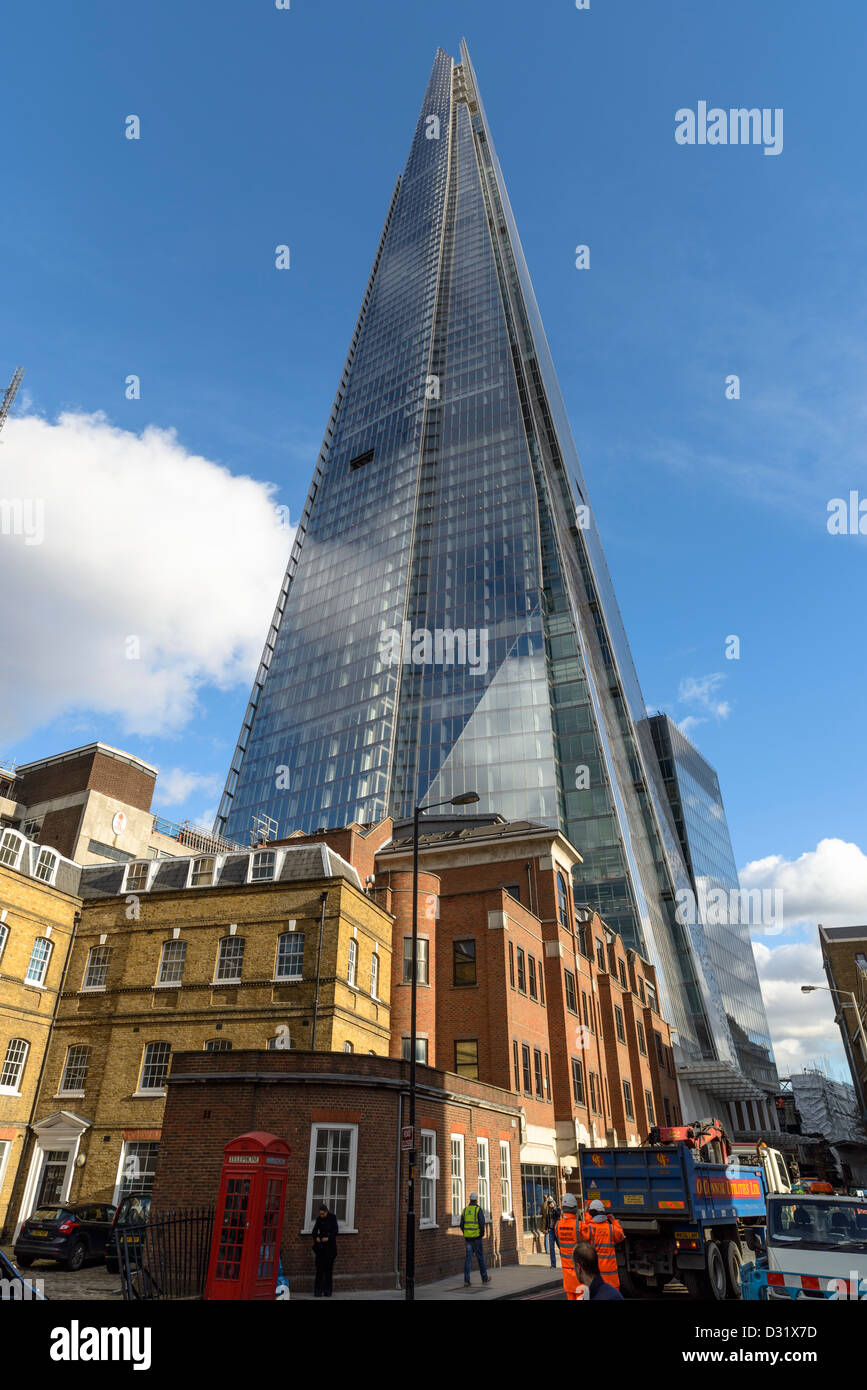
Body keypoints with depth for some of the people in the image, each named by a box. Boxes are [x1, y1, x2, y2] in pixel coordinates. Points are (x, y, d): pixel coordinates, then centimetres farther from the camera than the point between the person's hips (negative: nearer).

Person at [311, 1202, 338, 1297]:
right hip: (320, 1246, 2)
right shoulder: (319, 1219, 3)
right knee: (319, 1268, -4)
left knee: (328, 1268, -1)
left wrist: (328, 1238, -18)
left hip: (330, 1245, -2)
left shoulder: (332, 1218, -4)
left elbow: (335, 1231, -5)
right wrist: (316, 1237, -16)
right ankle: (318, 1290, -1)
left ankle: (327, 1291, 6)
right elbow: (314, 1231, 3)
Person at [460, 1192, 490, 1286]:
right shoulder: (478, 1210, -9)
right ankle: (485, 1278, 25)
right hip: (477, 1237, -4)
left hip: (468, 1238, 4)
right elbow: (482, 1223, -16)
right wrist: (482, 1234, -2)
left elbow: (462, 1225, 8)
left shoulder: (465, 1210, 7)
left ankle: (466, 1281, -2)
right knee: (480, 1257, 11)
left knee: (468, 1258, 6)